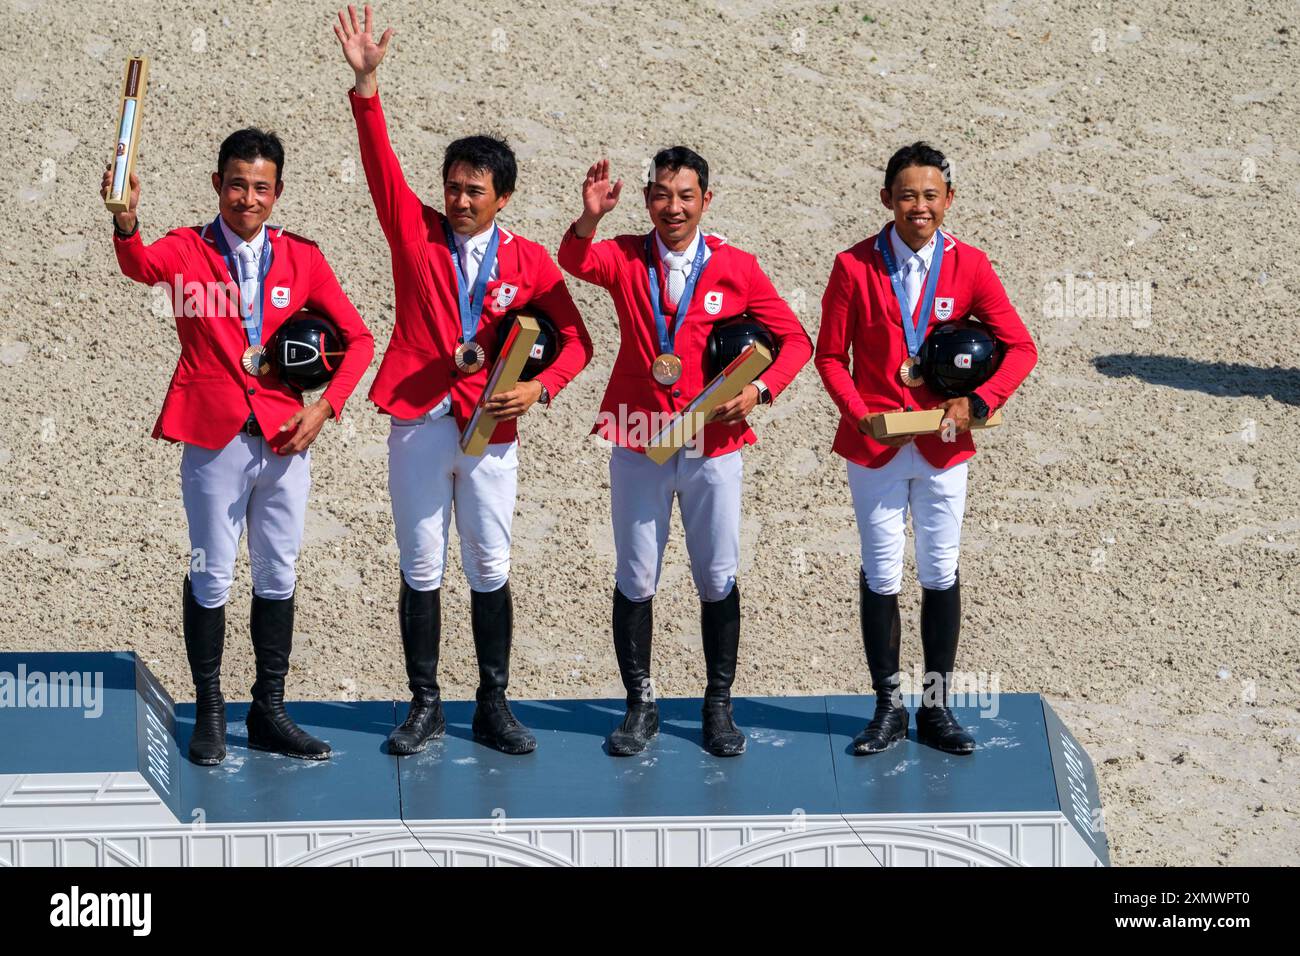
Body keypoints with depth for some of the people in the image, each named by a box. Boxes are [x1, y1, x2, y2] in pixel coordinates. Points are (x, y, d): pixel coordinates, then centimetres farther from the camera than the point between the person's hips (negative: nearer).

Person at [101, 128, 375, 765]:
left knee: (278, 576, 9)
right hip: (214, 438, -3)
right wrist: (127, 222, -47)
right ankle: (209, 713, 11)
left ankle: (269, 713, 18)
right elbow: (140, 265, -24)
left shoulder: (301, 258, 6)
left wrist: (323, 408, -3)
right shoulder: (188, 250, -1)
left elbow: (357, 338, 11)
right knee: (211, 575, 1)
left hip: (285, 439, 3)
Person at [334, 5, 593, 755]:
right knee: (422, 570, 4)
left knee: (491, 572, 4)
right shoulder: (415, 231, 3)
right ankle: (426, 707, 11)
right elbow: (381, 161, -8)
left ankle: (494, 707, 13)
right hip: (419, 423, 0)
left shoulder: (529, 262, 3)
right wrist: (367, 84, -20)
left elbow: (574, 339, 6)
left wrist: (539, 389, -12)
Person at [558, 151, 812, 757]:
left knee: (718, 580, 5)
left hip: (712, 445, 0)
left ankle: (719, 706, 16)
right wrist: (590, 218, -42)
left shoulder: (736, 268, 1)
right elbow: (576, 261, -22)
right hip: (638, 444, 0)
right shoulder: (625, 258, 1)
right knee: (634, 580, 4)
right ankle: (640, 706, 14)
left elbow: (793, 339, 6)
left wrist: (760, 389, -11)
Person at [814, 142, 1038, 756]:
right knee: (881, 577, 2)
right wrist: (861, 416, -13)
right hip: (874, 447, -1)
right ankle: (888, 709, 11)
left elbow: (1020, 347, 1)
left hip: (944, 446, 1)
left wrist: (979, 402, -14)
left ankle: (936, 709, 16)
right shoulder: (855, 267, -4)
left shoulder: (968, 266, -1)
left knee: (941, 574, 7)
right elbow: (830, 356, 1)